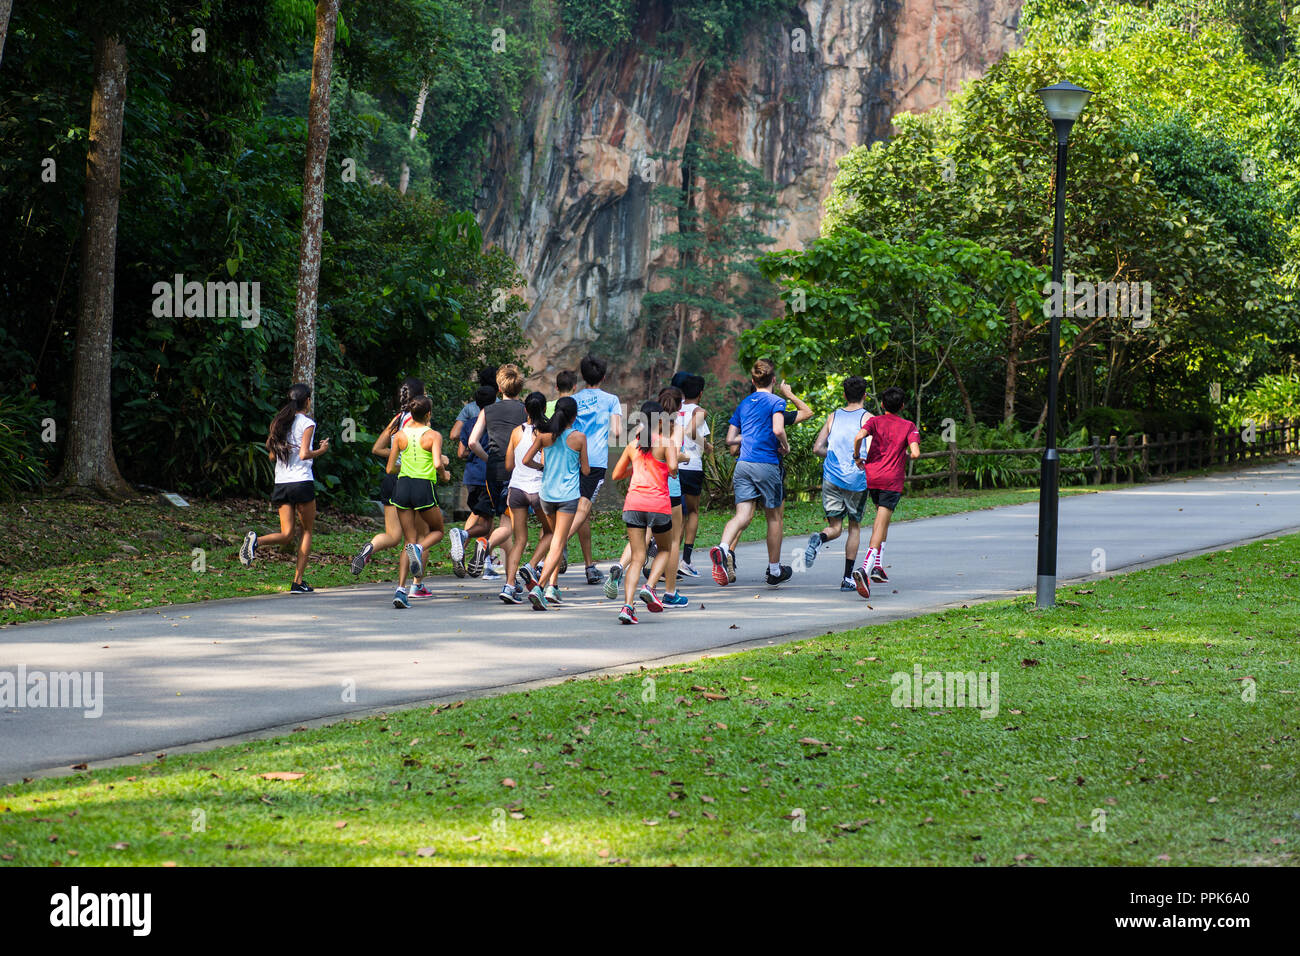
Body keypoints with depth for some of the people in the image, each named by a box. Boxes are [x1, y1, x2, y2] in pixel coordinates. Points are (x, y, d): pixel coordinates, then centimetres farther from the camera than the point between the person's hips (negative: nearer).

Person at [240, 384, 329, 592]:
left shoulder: (280, 422, 12)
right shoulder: (307, 423, -6)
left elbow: (272, 455, 13)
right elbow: (304, 454, -16)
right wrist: (321, 450, 1)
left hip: (280, 484, 5)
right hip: (302, 482, -5)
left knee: (286, 534, 6)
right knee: (307, 530, 9)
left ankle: (255, 540, -24)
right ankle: (298, 581, 4)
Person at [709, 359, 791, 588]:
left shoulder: (743, 404, 15)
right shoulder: (776, 402, -2)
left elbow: (730, 440, 16)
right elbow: (778, 430, -19)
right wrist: (785, 446, -1)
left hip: (743, 465, 4)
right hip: (767, 464, -4)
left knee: (743, 515, -6)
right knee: (774, 517, 11)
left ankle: (723, 548, -35)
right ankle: (774, 571, 21)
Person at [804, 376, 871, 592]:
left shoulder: (833, 417, 9)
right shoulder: (867, 418, -2)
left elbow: (817, 448, 6)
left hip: (831, 478, 2)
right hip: (857, 480, -2)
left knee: (835, 527, 6)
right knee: (854, 527, 13)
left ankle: (819, 538, -30)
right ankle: (848, 578, 10)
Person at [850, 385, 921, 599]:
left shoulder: (875, 421, 5)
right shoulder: (909, 426, 2)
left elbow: (858, 437, -15)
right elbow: (915, 453, -12)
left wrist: (857, 457, 0)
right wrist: (907, 455, 11)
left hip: (871, 476, 3)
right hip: (892, 480, -3)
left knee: (881, 516, 25)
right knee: (880, 525, -8)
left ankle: (877, 566, 18)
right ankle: (865, 569, -28)